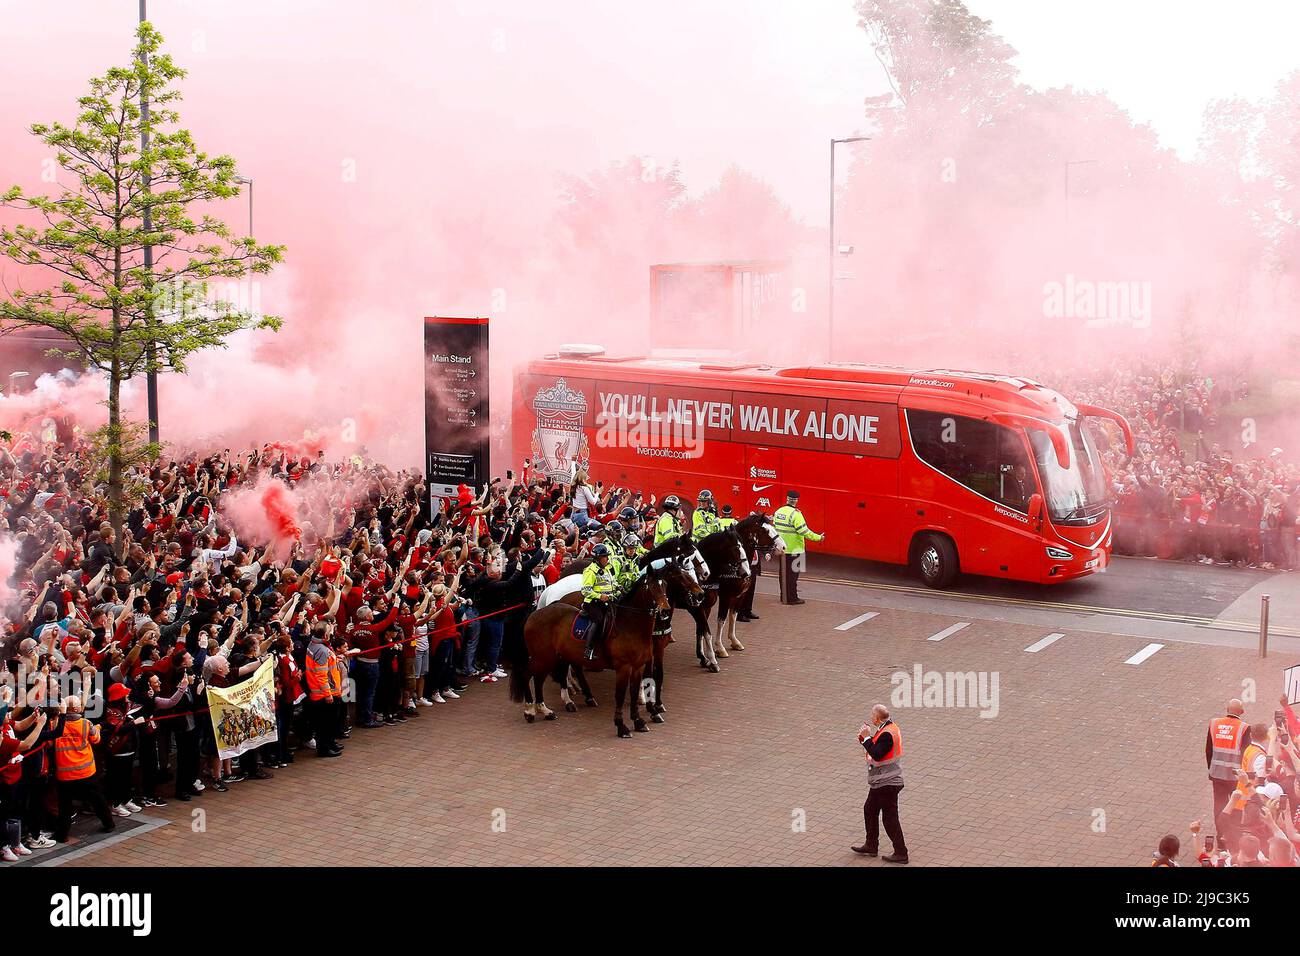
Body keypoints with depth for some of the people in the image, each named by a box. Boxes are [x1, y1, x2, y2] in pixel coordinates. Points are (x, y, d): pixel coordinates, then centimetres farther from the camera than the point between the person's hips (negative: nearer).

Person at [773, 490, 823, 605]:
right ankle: (792, 598, 3)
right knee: (792, 574, 0)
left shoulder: (778, 511, 5)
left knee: (784, 573, 16)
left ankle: (784, 596, 24)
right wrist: (819, 537, -13)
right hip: (794, 549, -7)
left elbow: (774, 528, 12)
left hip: (782, 548, 7)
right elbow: (804, 531, -22)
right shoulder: (795, 514, -19)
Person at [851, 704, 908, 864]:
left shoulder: (887, 734, -24)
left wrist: (866, 738, -22)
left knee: (890, 818, -3)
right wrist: (865, 739, -1)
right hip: (880, 782, 11)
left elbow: (877, 754, -29)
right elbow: (878, 748, 12)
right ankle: (871, 846, 31)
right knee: (869, 810, 21)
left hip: (887, 783, -11)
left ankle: (900, 853, 4)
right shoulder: (889, 728, 7)